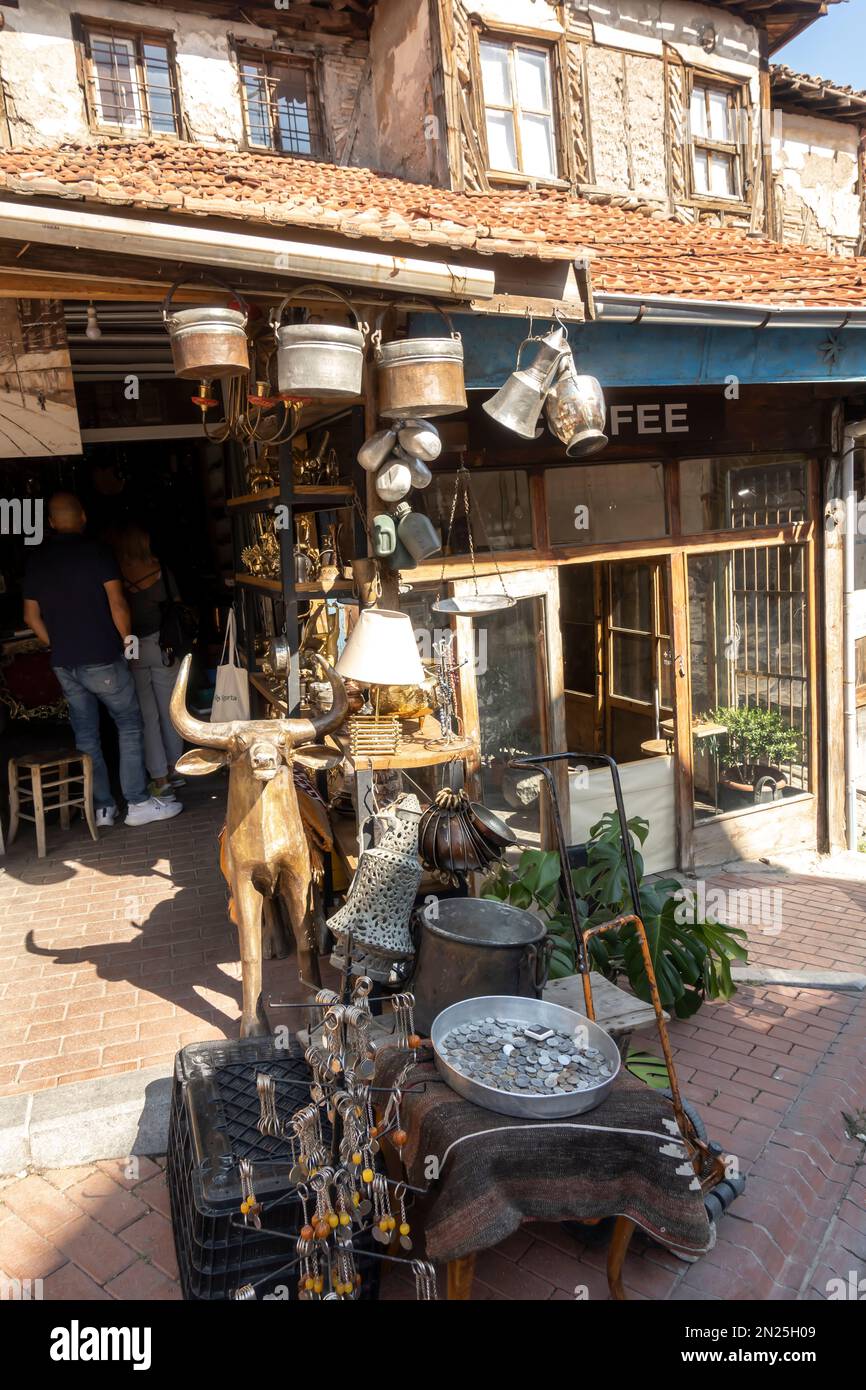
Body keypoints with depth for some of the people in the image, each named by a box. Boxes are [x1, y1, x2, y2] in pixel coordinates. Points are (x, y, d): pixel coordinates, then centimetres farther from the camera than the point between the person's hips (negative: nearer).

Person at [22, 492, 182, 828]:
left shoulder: (37, 561, 7)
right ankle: (138, 803, 5)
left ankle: (102, 807, 17)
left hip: (64, 664, 5)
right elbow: (117, 604, -12)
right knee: (129, 725, 5)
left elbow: (31, 616, 10)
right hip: (101, 659, -5)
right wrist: (125, 642, 1)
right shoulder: (96, 552, -8)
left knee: (85, 735, 11)